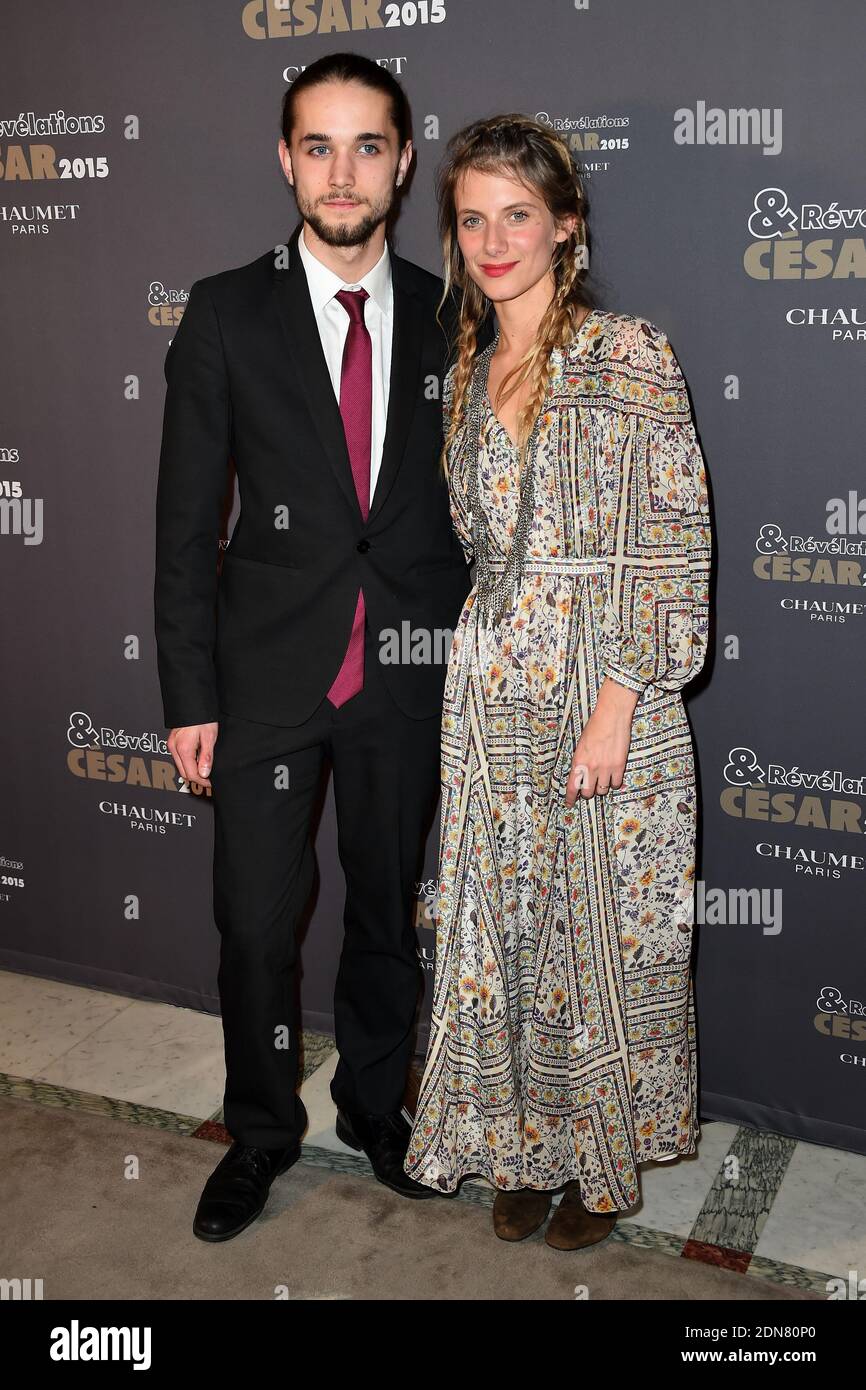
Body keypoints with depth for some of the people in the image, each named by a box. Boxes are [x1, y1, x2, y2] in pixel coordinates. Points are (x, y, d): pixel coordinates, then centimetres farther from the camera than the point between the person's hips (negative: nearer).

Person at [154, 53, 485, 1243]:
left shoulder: (449, 319, 3)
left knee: (389, 909, 15)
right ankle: (261, 1133, 29)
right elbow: (188, 520, -3)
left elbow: (473, 507, 7)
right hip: (270, 670, -1)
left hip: (412, 673, 2)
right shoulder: (226, 313, -2)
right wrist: (190, 695, -6)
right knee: (256, 922, 5)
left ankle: (376, 1107, 37)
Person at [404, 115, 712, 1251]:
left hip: (604, 687, -5)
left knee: (608, 927, 7)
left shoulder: (626, 353, -7)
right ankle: (530, 1146, 31)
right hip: (493, 693, 6)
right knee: (503, 928, 12)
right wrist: (489, 663, 12)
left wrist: (617, 700, -17)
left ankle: (610, 1160, 29)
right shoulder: (469, 371, 12)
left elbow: (673, 540, -12)